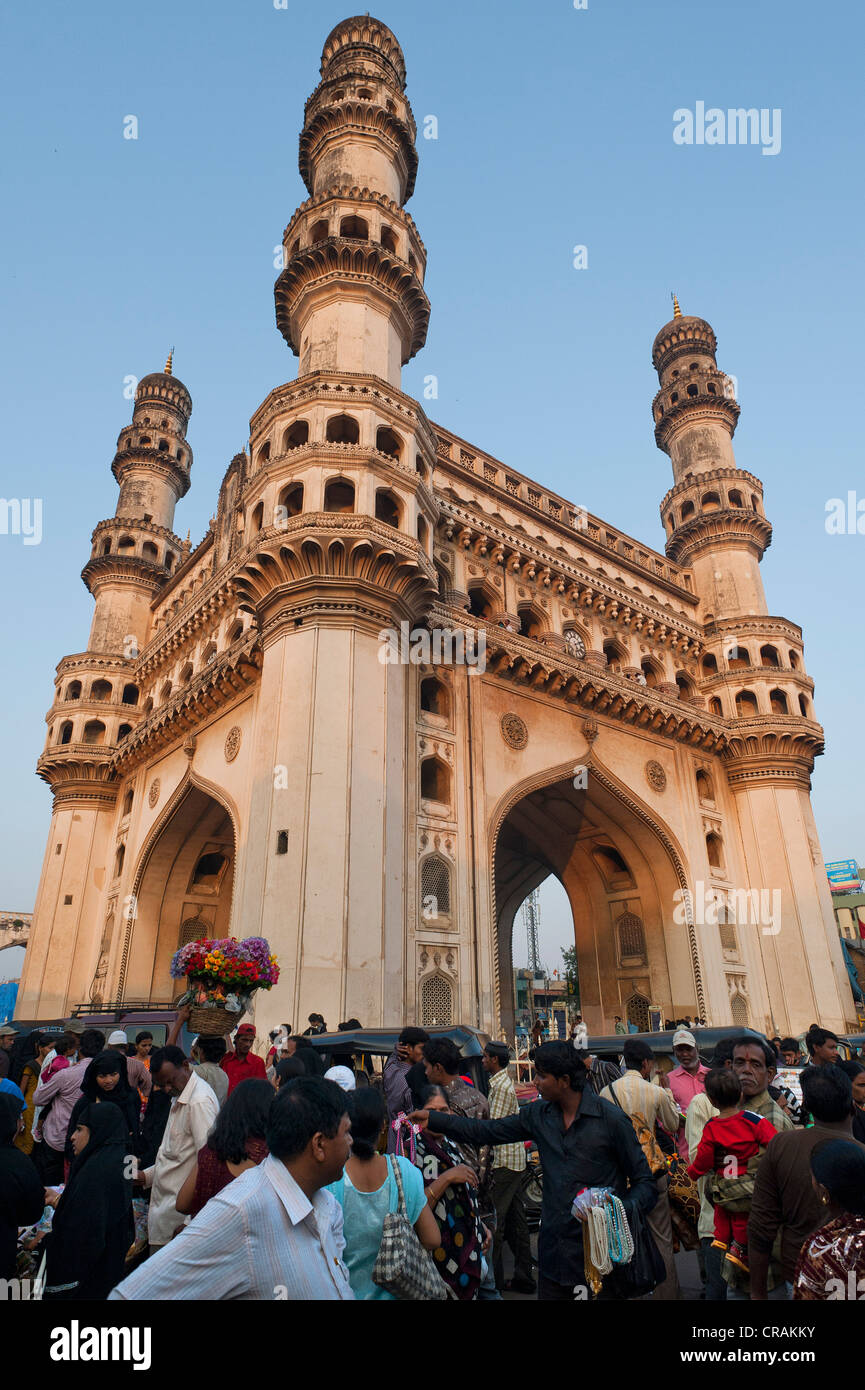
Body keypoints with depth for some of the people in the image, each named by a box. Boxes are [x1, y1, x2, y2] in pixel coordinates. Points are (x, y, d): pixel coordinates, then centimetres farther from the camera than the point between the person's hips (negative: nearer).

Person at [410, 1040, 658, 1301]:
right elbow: (488, 1131, 6)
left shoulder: (612, 1120, -14)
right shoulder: (539, 1114, 1)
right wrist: (433, 1119, -1)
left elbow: (644, 1183, -9)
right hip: (553, 1247, 4)